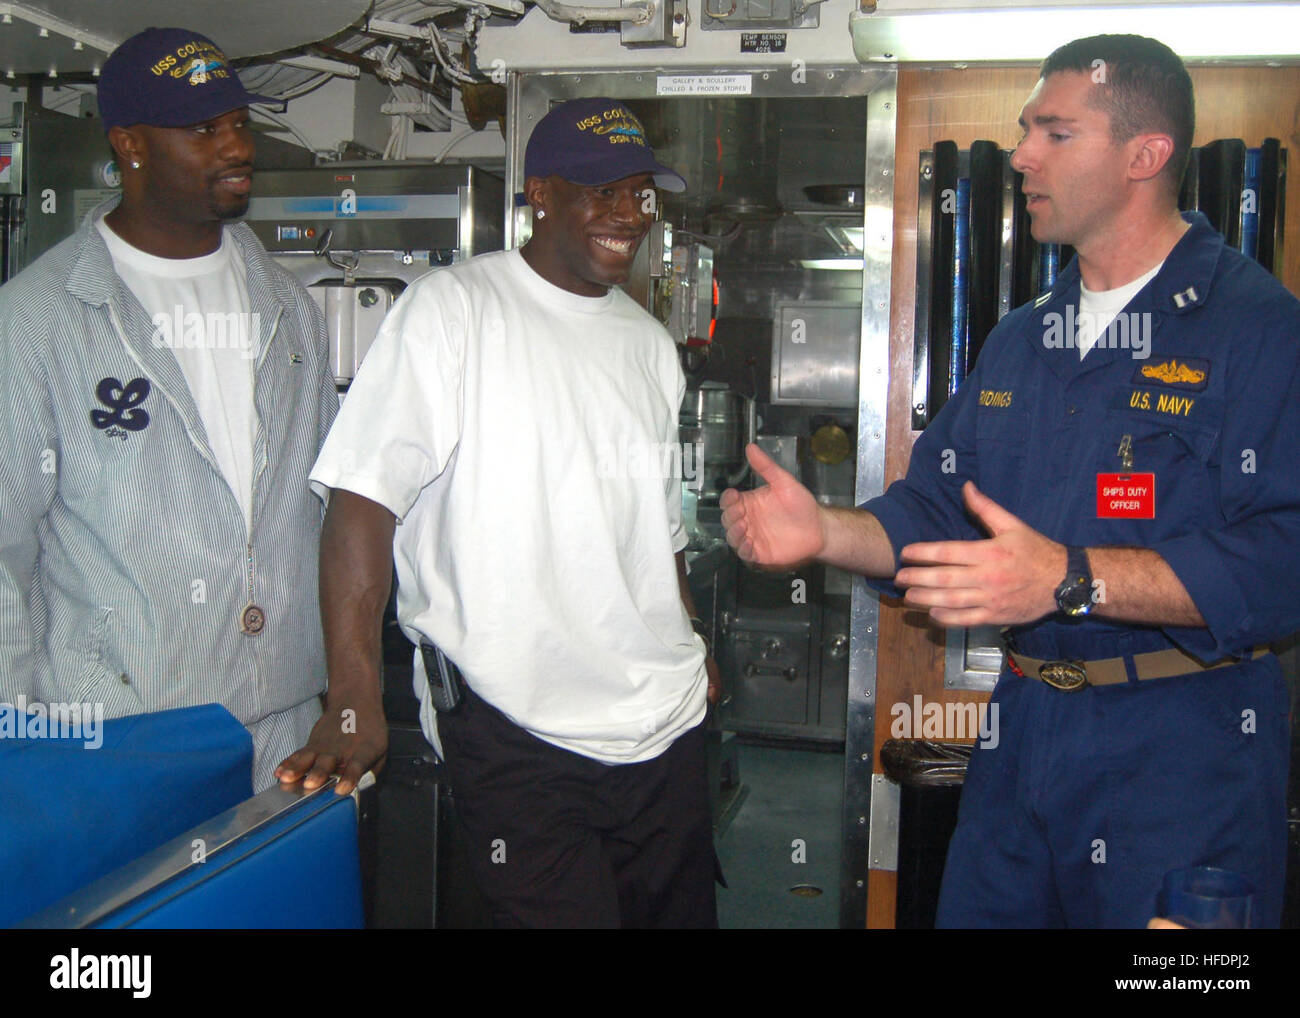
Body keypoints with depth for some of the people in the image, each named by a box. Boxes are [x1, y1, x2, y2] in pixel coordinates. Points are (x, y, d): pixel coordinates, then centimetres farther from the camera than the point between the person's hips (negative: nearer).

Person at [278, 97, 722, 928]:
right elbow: (364, 500, -14)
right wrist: (355, 703, -21)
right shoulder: (452, 310, -7)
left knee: (680, 909, 14)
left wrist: (690, 646, 14)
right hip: (517, 736, -6)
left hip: (665, 726, 7)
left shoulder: (649, 342, 13)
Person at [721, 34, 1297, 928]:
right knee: (978, 910, 18)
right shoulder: (1021, 341, 14)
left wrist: (1068, 579, -31)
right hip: (1022, 726, 7)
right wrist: (825, 532, -3)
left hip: (1183, 753, -6)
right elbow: (936, 512, 15)